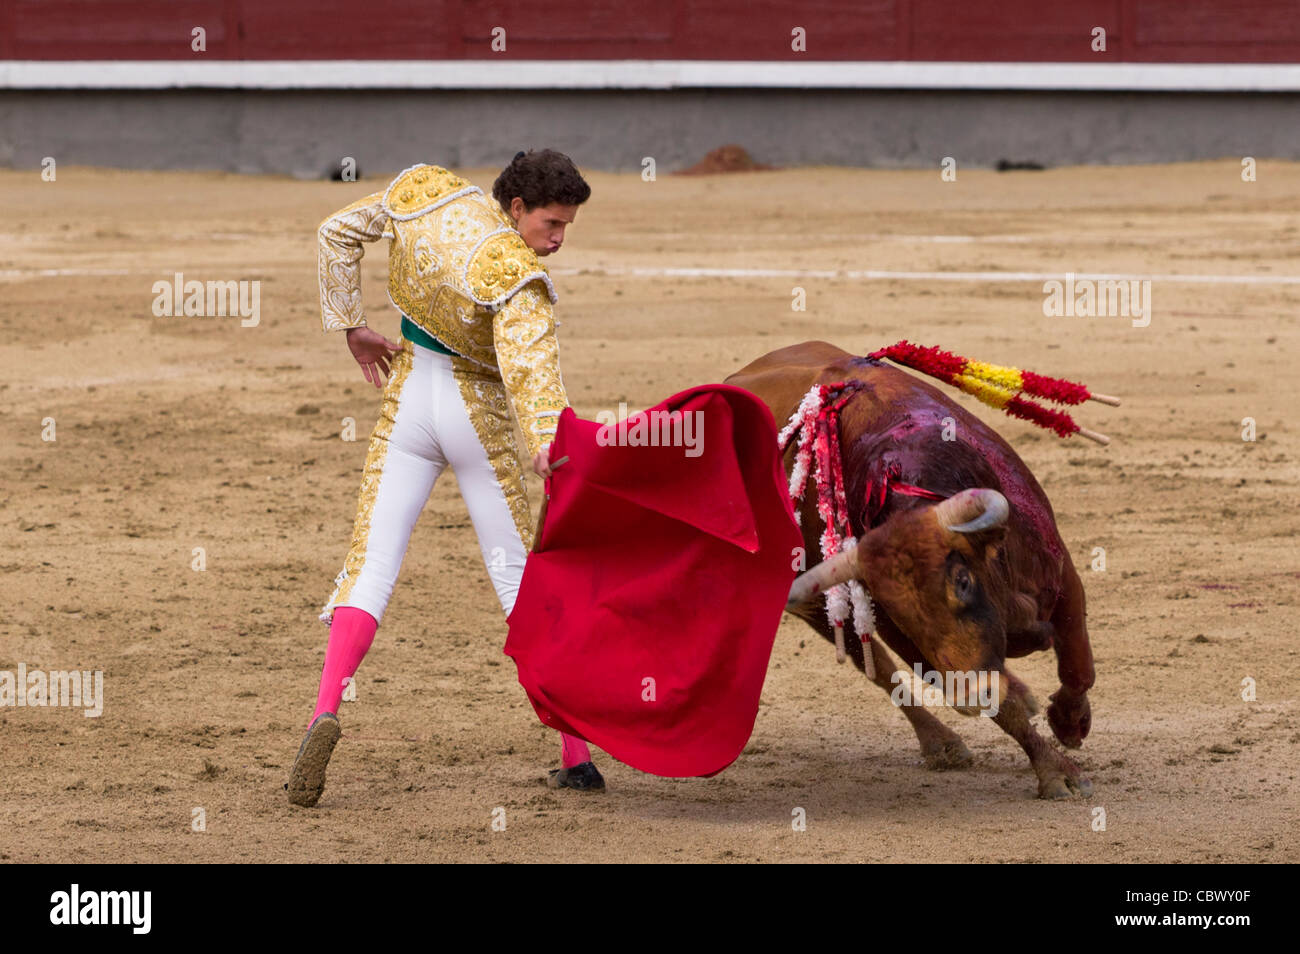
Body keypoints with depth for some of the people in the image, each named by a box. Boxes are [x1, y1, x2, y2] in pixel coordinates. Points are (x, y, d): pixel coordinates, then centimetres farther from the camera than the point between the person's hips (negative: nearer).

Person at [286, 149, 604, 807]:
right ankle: (576, 754, 7)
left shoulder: (426, 193, -5)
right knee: (521, 574, 6)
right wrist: (546, 441, -57)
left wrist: (349, 327, 16)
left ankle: (326, 709, -26)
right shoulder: (516, 274, -23)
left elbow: (338, 233, 7)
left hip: (409, 401, 4)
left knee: (371, 563, 0)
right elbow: (527, 357, -41)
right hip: (478, 416, -4)